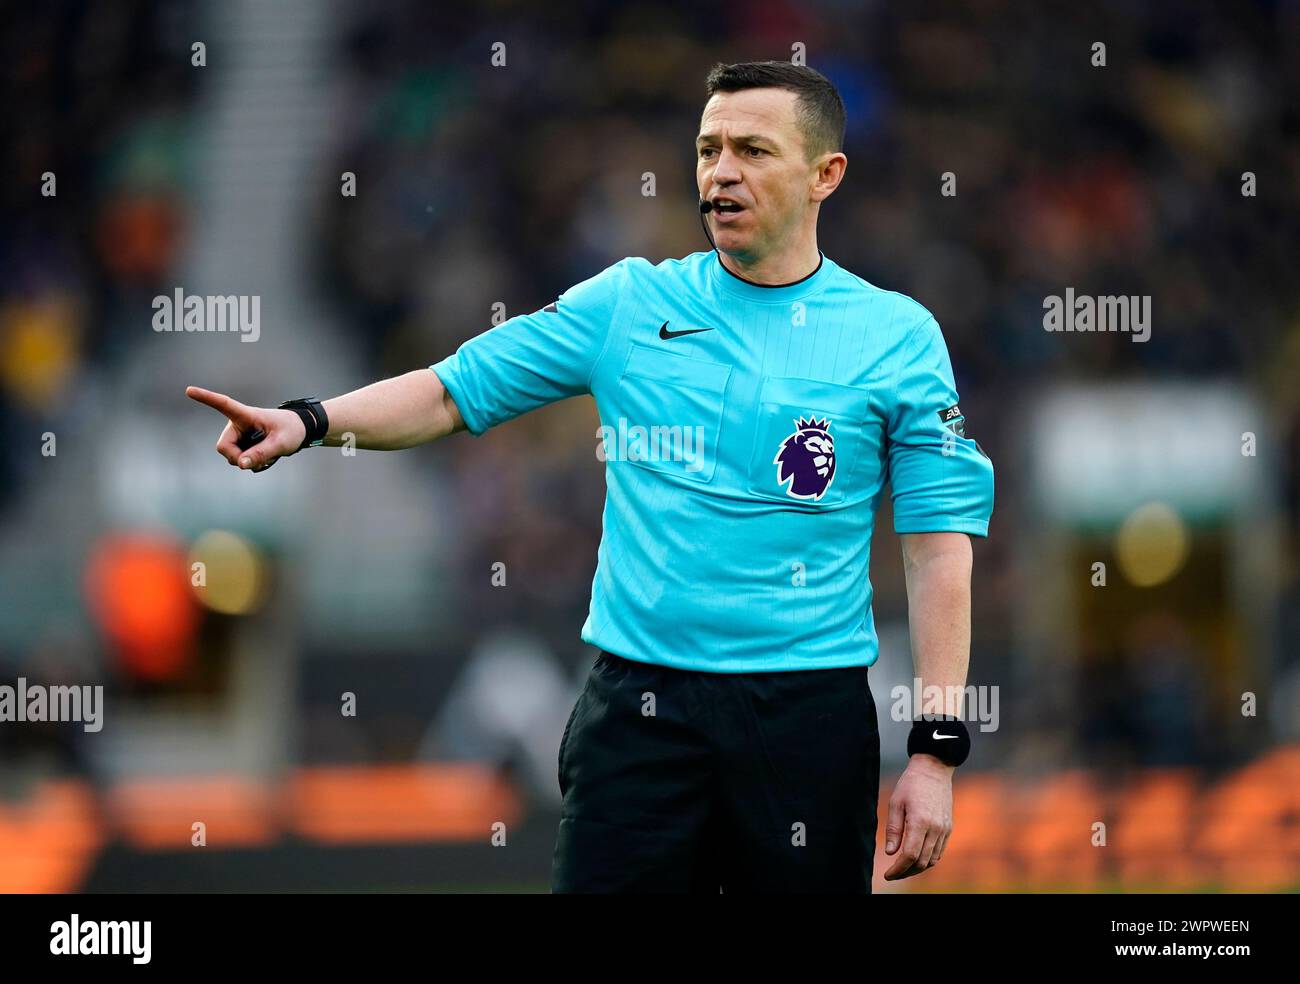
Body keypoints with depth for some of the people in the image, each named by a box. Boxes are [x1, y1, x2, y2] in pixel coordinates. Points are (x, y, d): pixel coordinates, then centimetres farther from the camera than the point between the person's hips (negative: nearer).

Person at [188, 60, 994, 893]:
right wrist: (309, 421, -8)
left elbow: (940, 542, -1)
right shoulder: (627, 302, 8)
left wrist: (937, 751, -7)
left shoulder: (898, 337, 2)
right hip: (636, 704, 1)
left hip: (810, 714, -1)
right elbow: (455, 390, 10)